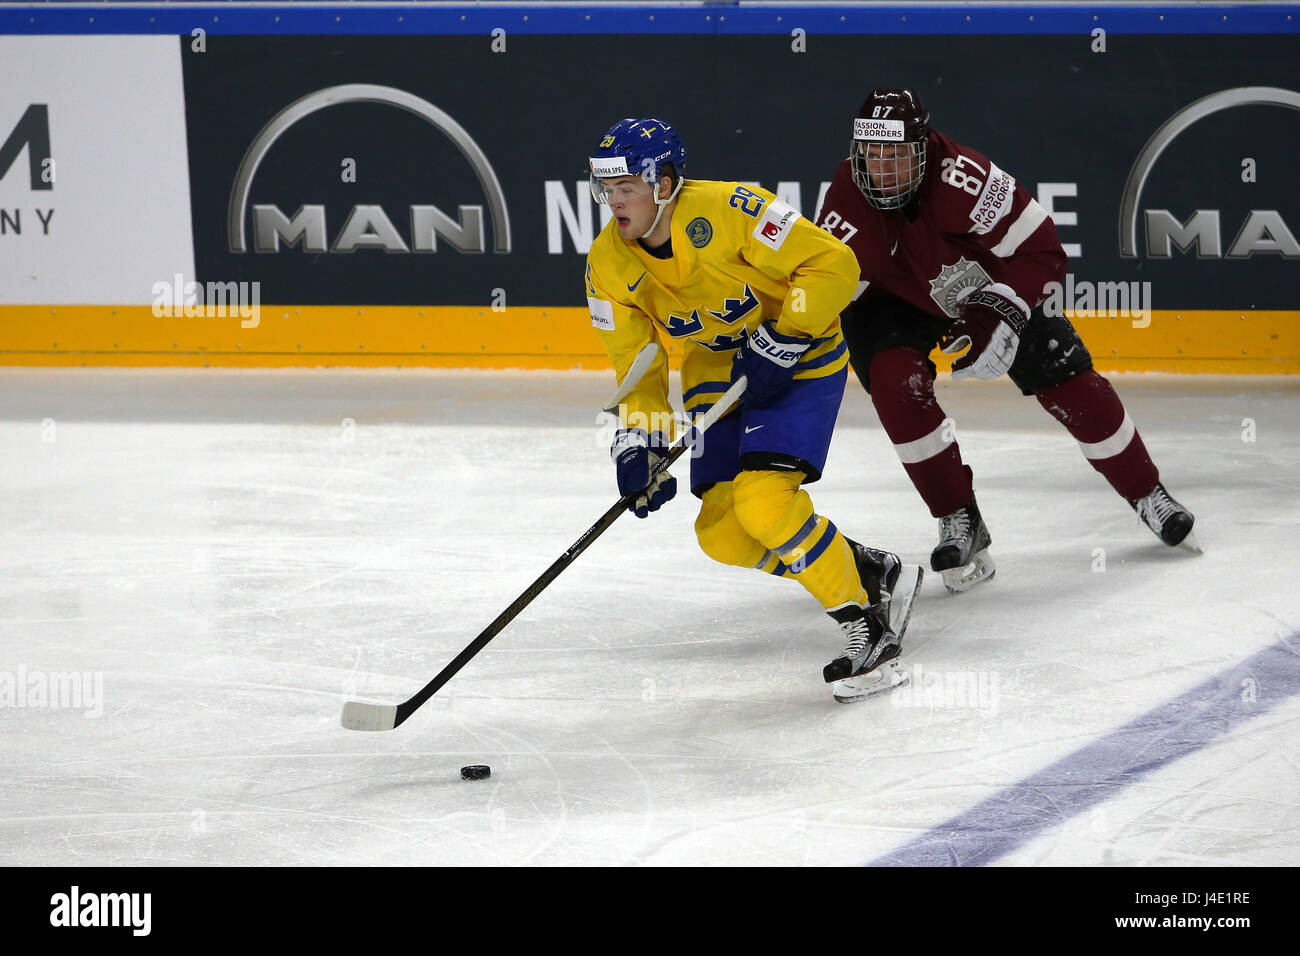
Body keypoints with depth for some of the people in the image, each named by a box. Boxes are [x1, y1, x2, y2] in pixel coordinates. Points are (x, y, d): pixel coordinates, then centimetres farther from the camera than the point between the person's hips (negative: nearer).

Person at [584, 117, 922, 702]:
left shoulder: (729, 212, -27)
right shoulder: (609, 264, -9)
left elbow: (832, 265, -23)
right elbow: (637, 362, -1)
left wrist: (780, 343, -26)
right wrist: (640, 443, -15)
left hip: (798, 362, -7)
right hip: (716, 377, 7)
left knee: (761, 502, -25)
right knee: (723, 535, -1)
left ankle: (870, 632, -13)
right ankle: (874, 575, 15)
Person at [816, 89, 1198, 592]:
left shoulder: (961, 176, -37)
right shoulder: (847, 202, -31)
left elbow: (1041, 250, -29)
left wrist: (1004, 316, -35)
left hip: (993, 282, -1)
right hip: (894, 299, 1)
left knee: (1067, 381, -3)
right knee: (896, 382, -25)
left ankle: (1148, 495, 19)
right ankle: (960, 522, -9)